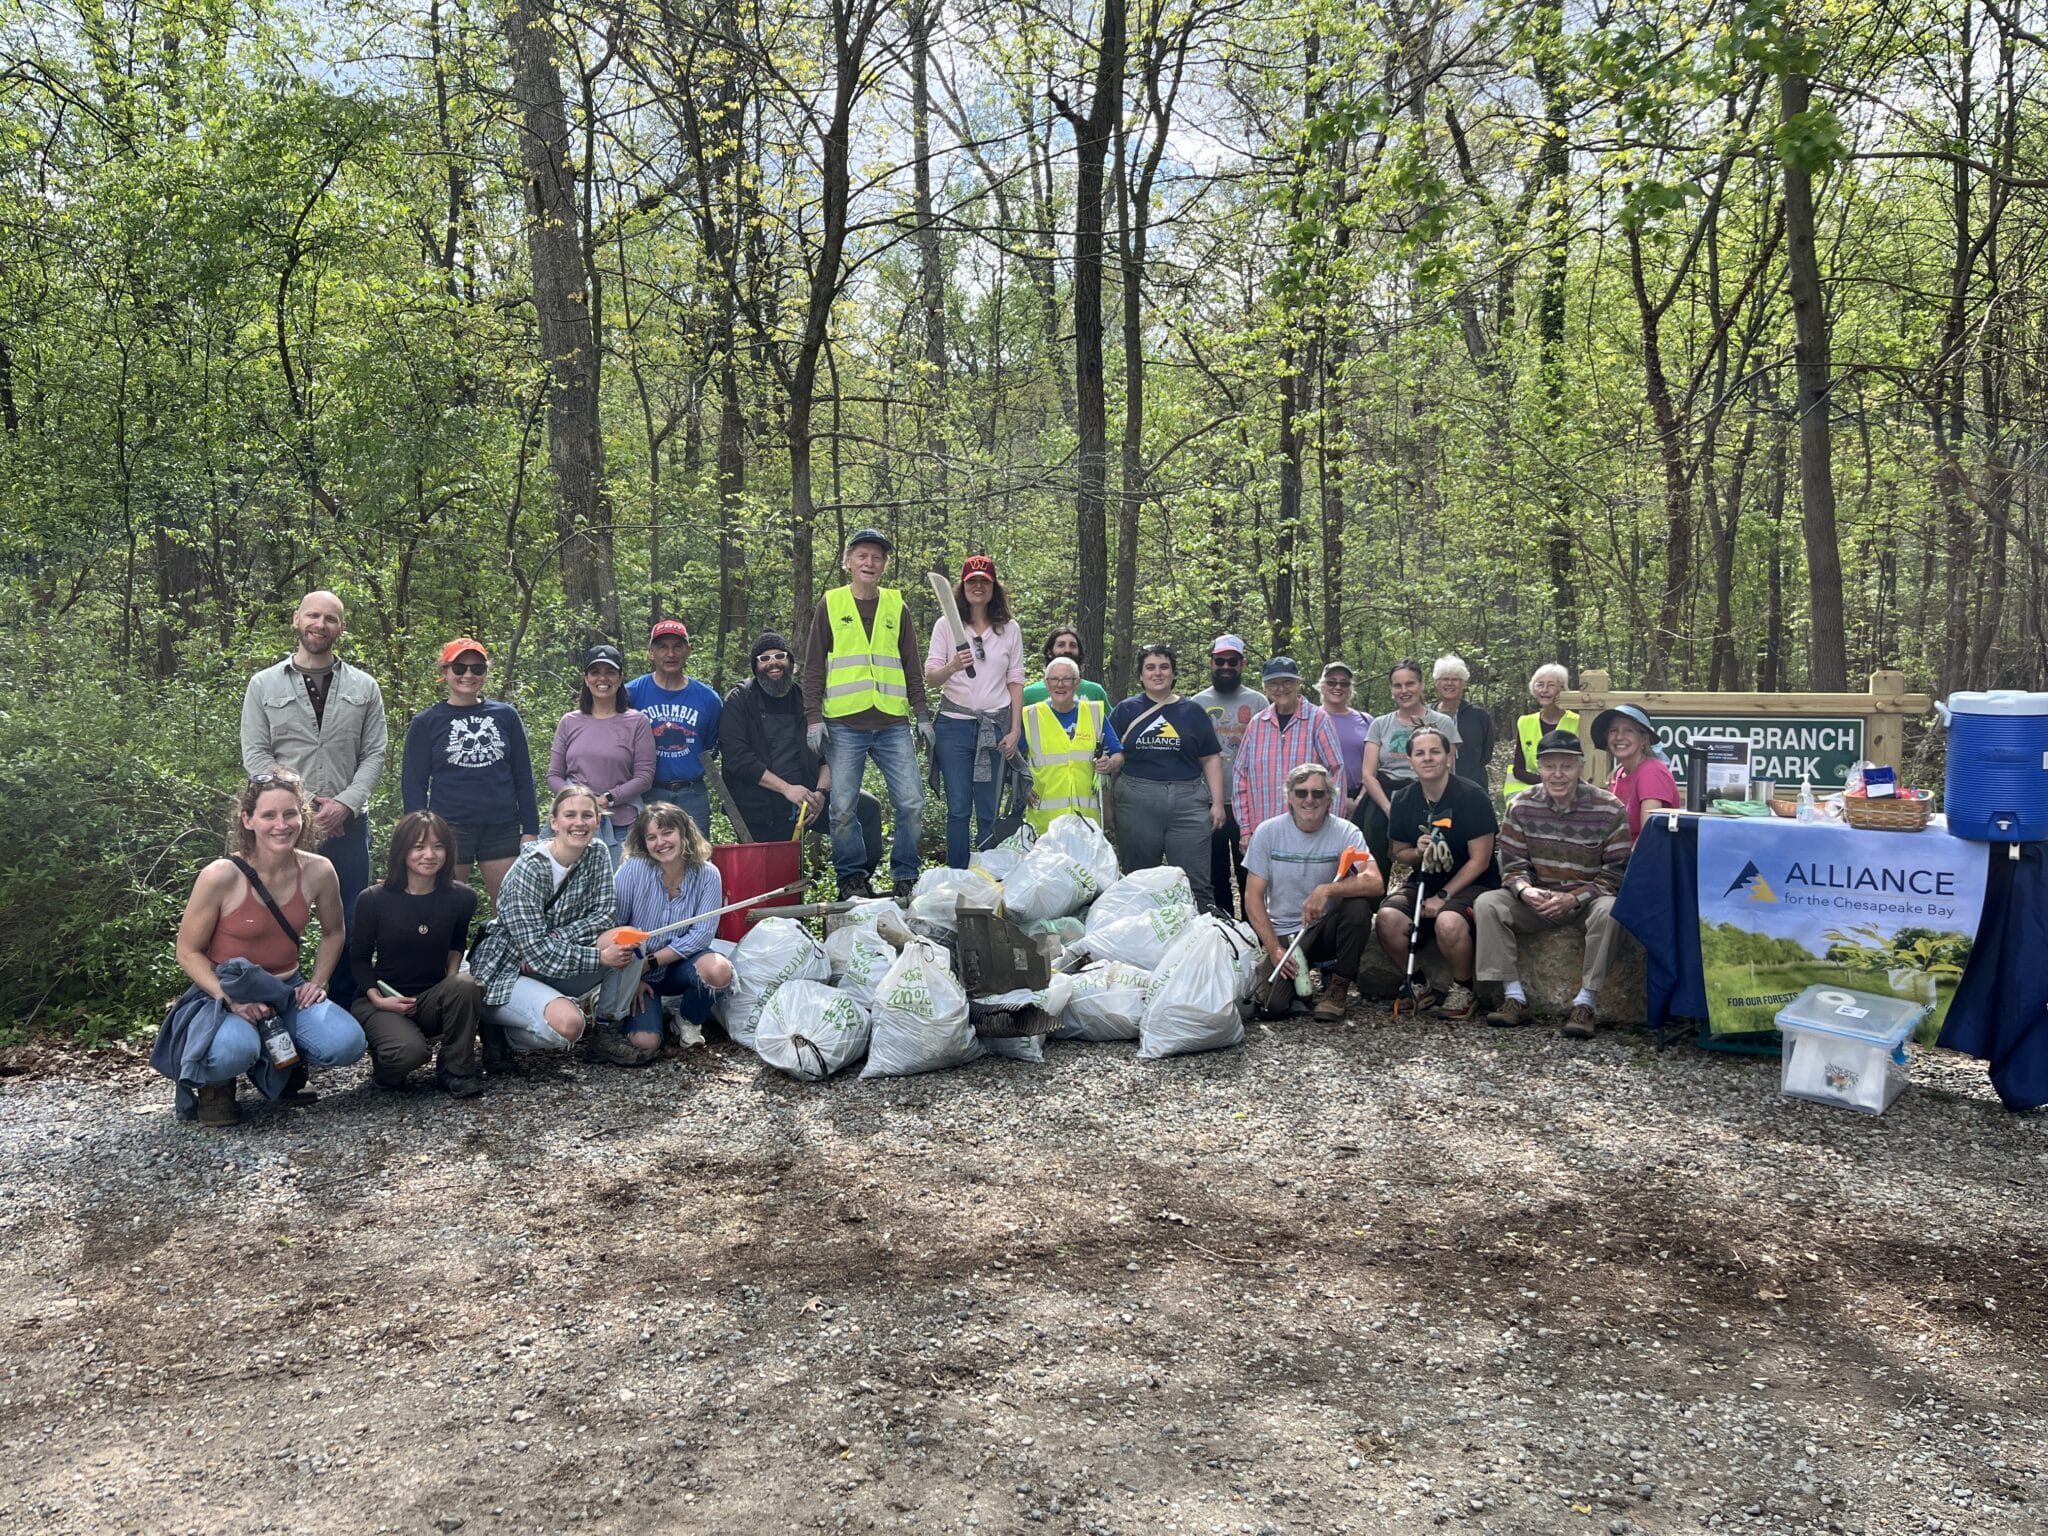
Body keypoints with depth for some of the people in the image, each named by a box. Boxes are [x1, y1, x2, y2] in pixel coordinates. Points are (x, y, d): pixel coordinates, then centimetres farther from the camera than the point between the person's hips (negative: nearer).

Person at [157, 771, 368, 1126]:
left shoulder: (319, 871, -8)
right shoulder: (221, 875, -19)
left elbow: (333, 931, 13)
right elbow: (188, 953, -9)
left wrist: (317, 982, -1)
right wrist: (230, 999, -22)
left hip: (287, 991, 4)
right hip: (226, 994, -4)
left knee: (346, 1043, -24)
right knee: (234, 1051, -38)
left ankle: (277, 1066, 10)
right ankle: (214, 1083, 2)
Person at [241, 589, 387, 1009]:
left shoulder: (363, 687, 8)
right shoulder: (264, 685, 5)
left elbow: (375, 754, 4)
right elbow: (255, 756, 0)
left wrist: (344, 804, -11)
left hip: (348, 824, 1)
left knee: (349, 923, 4)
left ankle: (344, 1016, 13)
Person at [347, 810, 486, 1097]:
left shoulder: (461, 898, -4)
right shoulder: (373, 900, -10)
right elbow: (359, 957, 2)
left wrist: (453, 974, -3)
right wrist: (377, 998, -13)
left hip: (434, 999, 3)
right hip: (384, 1001, -3)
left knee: (466, 984, -33)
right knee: (410, 1052, -34)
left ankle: (456, 1071, -11)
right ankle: (385, 1061, 6)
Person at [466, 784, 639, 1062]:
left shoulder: (597, 853, -5)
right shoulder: (529, 868, -22)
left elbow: (606, 915, -8)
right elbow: (535, 950, -25)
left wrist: (554, 939, -22)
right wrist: (599, 957, -27)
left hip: (556, 966, 6)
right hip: (507, 971, -6)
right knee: (568, 1024, -33)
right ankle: (498, 1030, -3)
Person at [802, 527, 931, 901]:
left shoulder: (895, 605, 13)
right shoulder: (830, 604, 7)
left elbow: (912, 666, 15)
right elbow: (813, 667, 6)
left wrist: (922, 715, 9)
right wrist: (813, 717, -2)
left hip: (893, 723, 2)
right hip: (844, 723, -2)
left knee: (911, 803, -4)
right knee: (844, 807, 0)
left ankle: (906, 876, 10)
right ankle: (852, 877, 14)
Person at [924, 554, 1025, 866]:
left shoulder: (1010, 628, 9)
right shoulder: (946, 625, 4)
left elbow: (1015, 682, 9)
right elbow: (929, 678, -1)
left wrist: (1015, 730, 2)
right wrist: (952, 667, -23)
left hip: (995, 726, 1)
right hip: (955, 724, -1)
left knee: (988, 812, 1)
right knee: (958, 810, -1)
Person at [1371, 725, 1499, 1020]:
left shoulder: (1472, 796, -10)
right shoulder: (1403, 800, 4)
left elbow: (1480, 860, -11)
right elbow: (1399, 853, 14)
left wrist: (1443, 896, -17)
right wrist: (1418, 852, -11)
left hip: (1472, 884, -4)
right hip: (1423, 882, 4)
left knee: (1448, 922, -37)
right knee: (1387, 918, -26)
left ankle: (1462, 989, -7)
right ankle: (1420, 986, -2)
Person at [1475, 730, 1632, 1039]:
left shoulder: (1609, 810, -11)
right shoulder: (1522, 806, -2)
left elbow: (1616, 872, -11)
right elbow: (1511, 865, 1)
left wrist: (1573, 898, -23)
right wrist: (1525, 891, -22)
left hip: (1588, 900, -3)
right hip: (1537, 900, 3)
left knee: (1608, 911, -36)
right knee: (1486, 904, -21)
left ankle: (1586, 1002, -27)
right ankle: (1515, 997, -22)